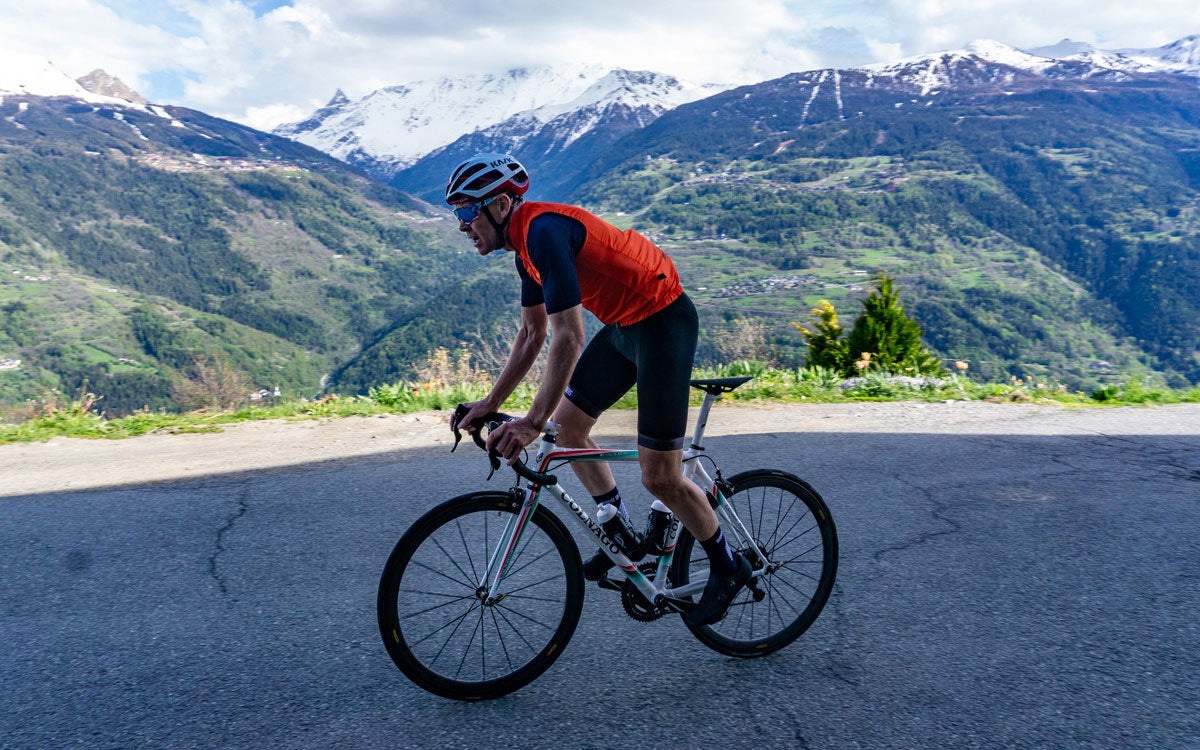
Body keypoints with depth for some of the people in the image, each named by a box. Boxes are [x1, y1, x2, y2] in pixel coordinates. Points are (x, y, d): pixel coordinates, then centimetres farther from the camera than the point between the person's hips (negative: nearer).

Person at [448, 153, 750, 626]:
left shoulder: (544, 230, -23)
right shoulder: (526, 243, 8)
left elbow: (568, 337, -31)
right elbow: (532, 333, 16)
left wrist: (533, 421, -30)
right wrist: (491, 402, 15)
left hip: (664, 323, -10)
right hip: (625, 325, 10)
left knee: (659, 477, -6)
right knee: (566, 425, 12)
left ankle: (727, 566, 18)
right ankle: (625, 538, 27)